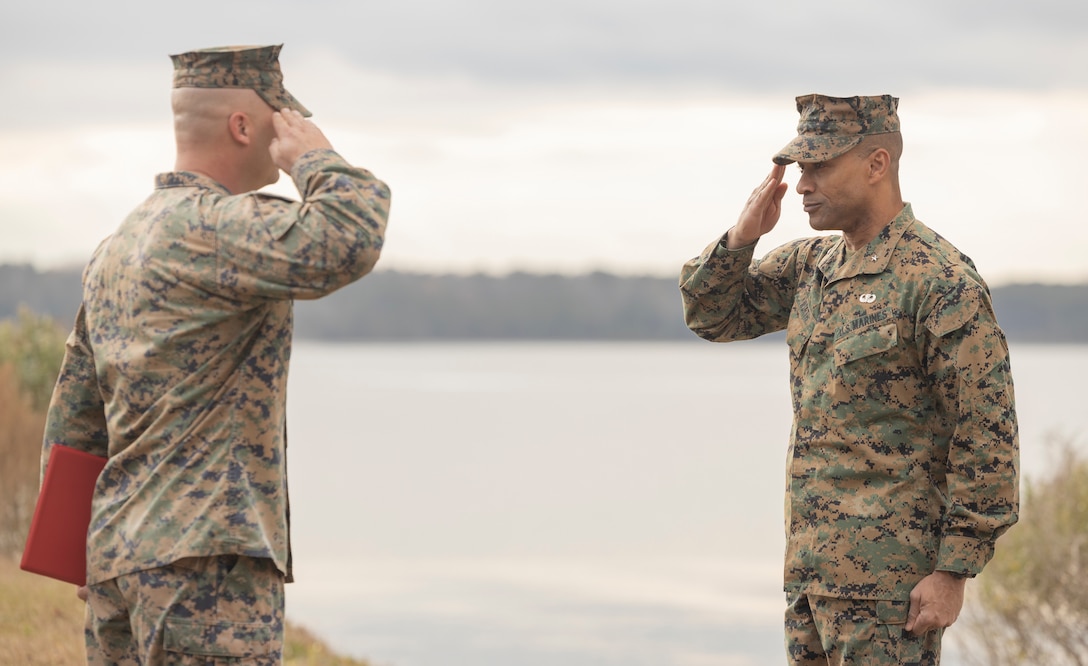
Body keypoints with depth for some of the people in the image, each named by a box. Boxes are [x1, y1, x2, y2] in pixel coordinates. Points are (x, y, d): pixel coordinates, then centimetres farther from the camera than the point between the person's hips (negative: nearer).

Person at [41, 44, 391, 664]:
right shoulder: (208, 225, -12)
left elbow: (72, 430, 21)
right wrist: (316, 159, -10)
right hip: (206, 563, -10)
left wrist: (99, 578, 25)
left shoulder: (118, 248, 17)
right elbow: (347, 242, -31)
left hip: (126, 564, 10)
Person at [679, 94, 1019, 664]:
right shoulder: (812, 264, 12)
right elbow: (712, 314, 18)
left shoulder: (941, 280, -13)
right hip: (811, 565, 8)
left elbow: (988, 435, -15)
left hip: (888, 577, -8)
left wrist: (953, 572, -17)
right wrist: (742, 236, -2)